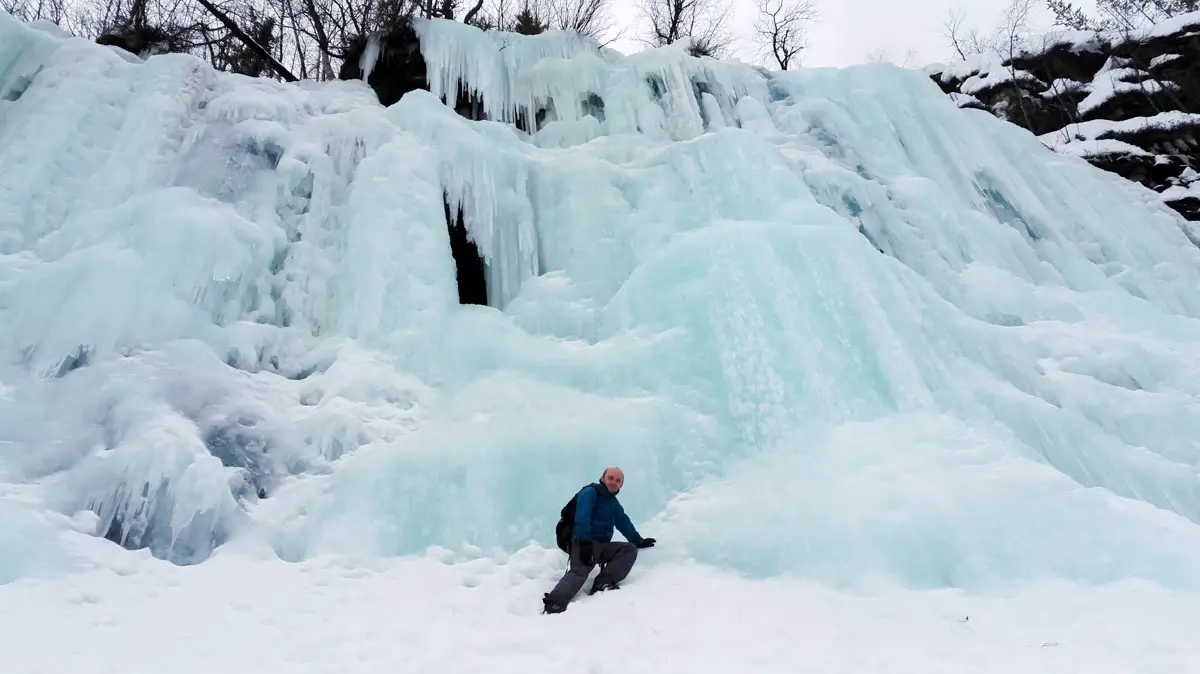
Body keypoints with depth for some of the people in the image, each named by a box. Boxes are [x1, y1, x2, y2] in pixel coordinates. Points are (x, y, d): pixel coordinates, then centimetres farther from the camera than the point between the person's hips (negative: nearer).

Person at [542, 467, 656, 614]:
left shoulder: (613, 502, 24)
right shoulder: (590, 493, -3)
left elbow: (624, 524, 30)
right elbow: (582, 519, -17)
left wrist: (639, 541, 28)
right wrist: (584, 543, -29)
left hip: (601, 545, 8)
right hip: (582, 542, -8)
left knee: (630, 549, -8)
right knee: (580, 571, -32)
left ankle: (603, 583, -20)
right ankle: (554, 603, -48)